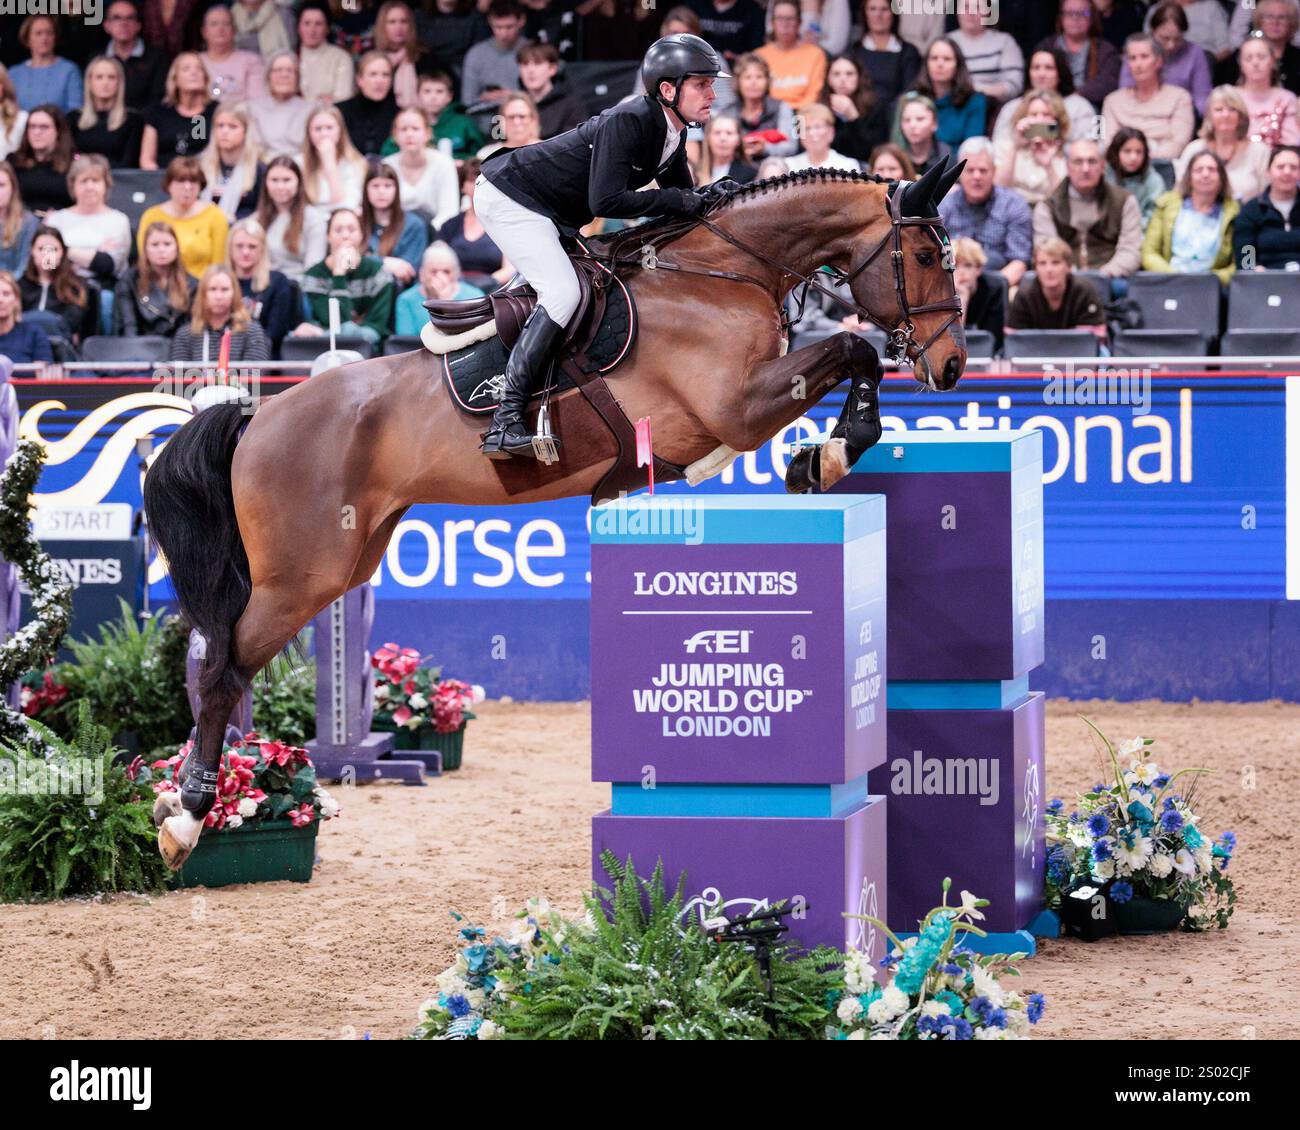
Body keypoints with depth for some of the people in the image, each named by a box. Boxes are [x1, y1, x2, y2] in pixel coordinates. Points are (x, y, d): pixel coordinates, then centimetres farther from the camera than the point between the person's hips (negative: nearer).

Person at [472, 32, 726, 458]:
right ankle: (505, 425, -26)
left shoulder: (673, 134, 2)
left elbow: (683, 196, 14)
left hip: (553, 212, 11)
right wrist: (683, 202, -26)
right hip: (508, 196, -11)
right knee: (562, 293, -21)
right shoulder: (629, 120, -27)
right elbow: (606, 201, -33)